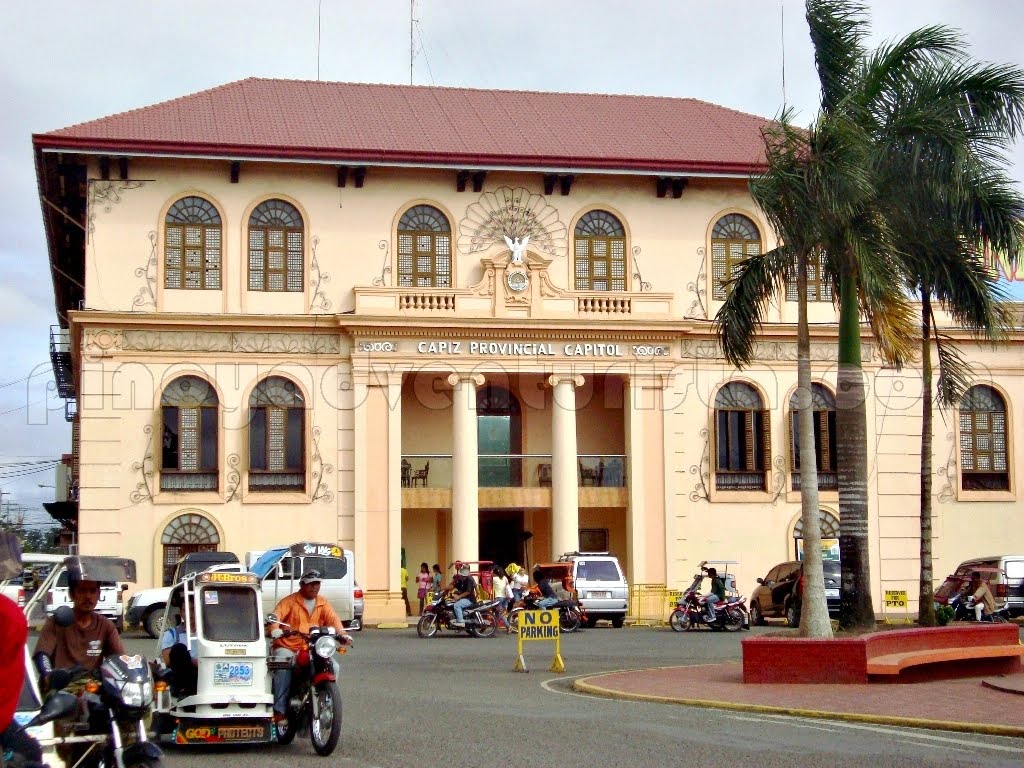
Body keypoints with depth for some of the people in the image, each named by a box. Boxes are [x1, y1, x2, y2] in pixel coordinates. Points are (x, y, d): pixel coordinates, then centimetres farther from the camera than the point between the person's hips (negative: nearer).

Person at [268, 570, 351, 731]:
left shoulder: (323, 603, 14)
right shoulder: (290, 601, 1)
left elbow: (332, 619, -1)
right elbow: (276, 615, -15)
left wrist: (342, 633, -23)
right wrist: (275, 630, -38)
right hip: (287, 647, -4)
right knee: (283, 669, -33)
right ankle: (279, 711, -31)